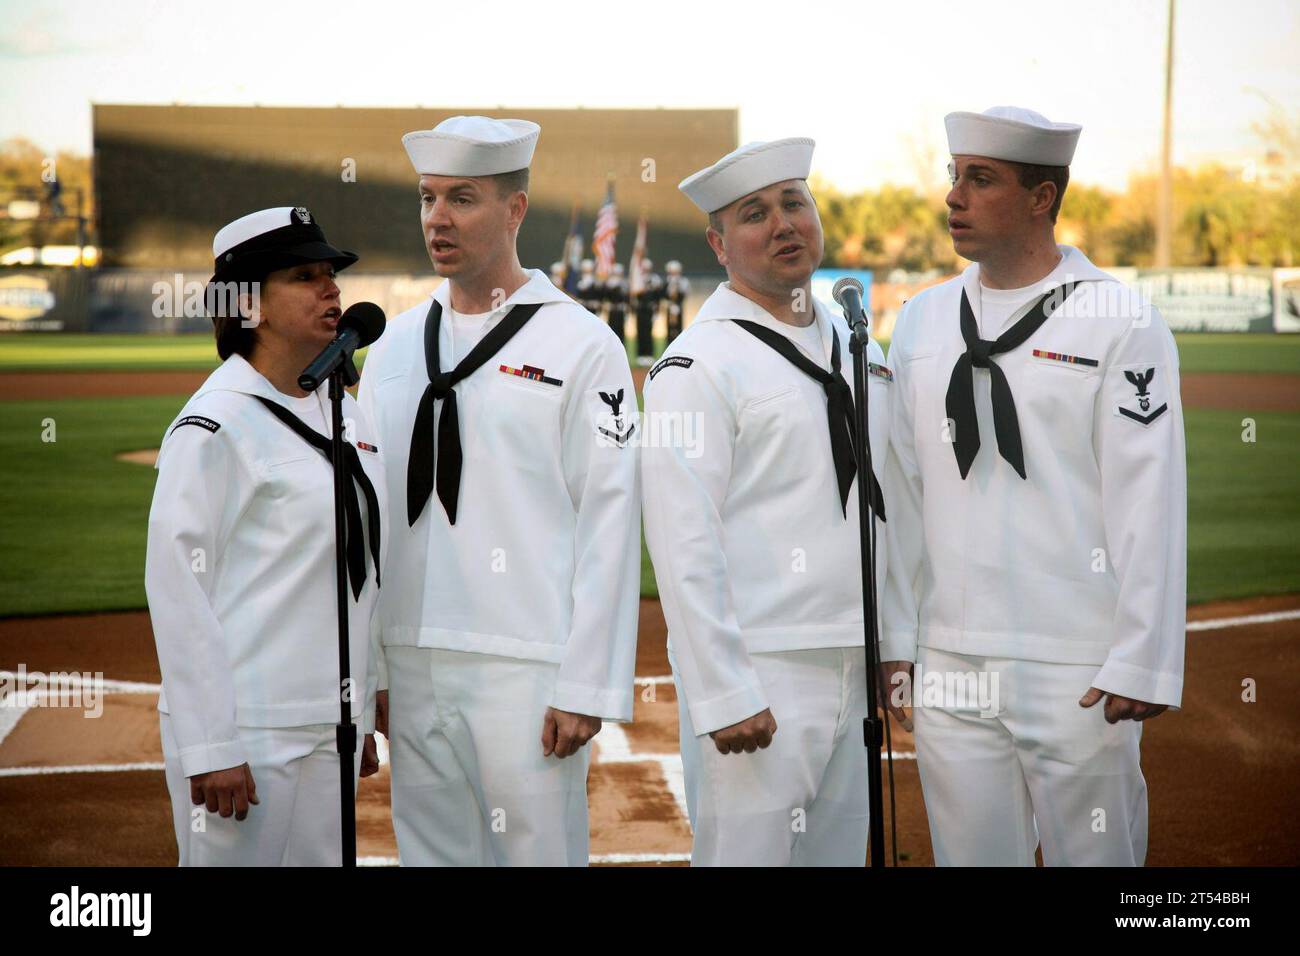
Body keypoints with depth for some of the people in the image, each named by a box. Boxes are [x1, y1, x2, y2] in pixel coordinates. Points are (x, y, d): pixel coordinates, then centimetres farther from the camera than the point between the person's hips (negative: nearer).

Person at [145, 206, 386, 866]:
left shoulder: (342, 411, 11)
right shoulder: (216, 423, -13)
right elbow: (176, 584, -15)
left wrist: (363, 711, 16)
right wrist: (209, 748, -18)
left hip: (331, 724, 7)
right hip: (249, 731, -7)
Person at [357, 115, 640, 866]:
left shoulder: (581, 346, -4)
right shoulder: (395, 347, 13)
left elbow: (609, 524, -8)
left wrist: (587, 687, -12)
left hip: (526, 668, -5)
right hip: (411, 665, 5)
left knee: (537, 848, -2)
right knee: (430, 849, 11)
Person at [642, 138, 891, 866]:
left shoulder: (857, 347, 14)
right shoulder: (699, 365, -8)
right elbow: (684, 545, -14)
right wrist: (723, 697, -18)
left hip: (855, 670, 7)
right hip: (757, 672, -7)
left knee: (840, 852, 13)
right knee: (748, 849, -5)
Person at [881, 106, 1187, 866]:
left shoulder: (1121, 324, -6)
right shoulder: (923, 321, 10)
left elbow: (1149, 505, -9)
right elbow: (903, 491, 12)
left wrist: (1140, 666, -12)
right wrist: (894, 638, 10)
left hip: (1079, 674, -5)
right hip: (948, 663, 5)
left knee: (1094, 853, 2)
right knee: (969, 852, 12)